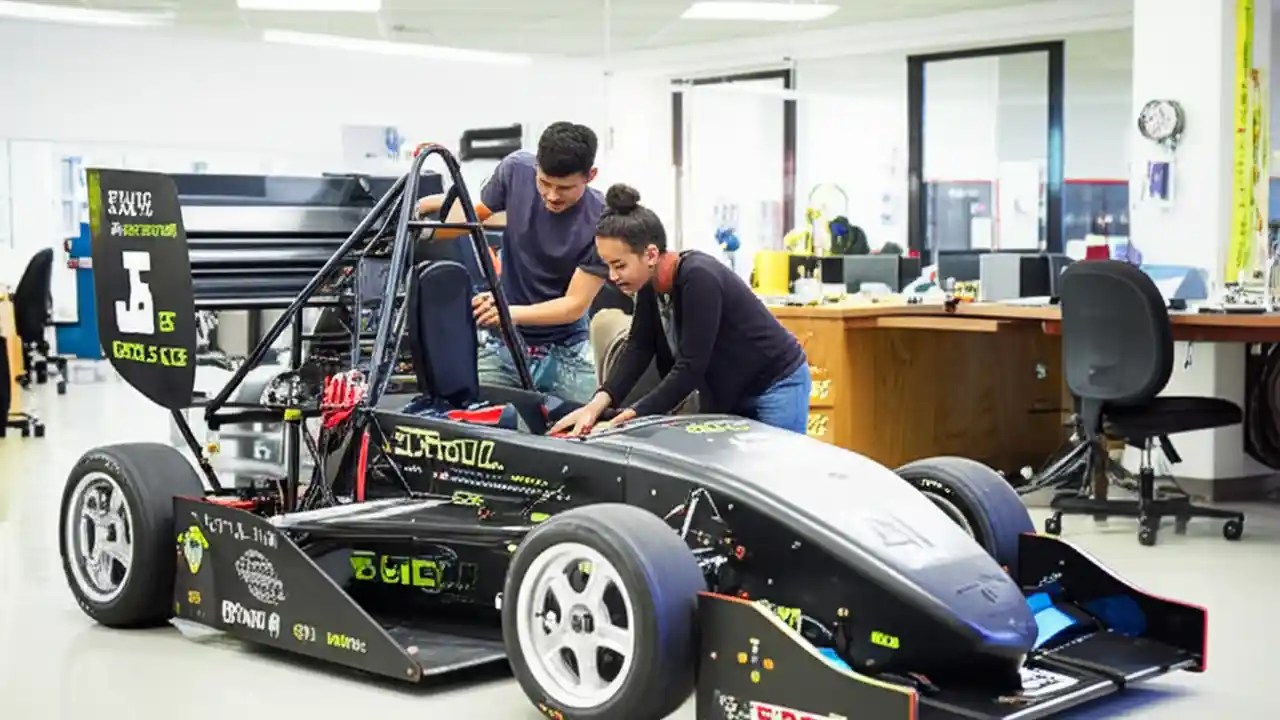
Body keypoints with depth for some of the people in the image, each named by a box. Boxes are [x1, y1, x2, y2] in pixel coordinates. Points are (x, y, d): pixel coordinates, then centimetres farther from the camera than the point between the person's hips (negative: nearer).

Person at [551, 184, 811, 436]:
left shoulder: (698, 279, -31)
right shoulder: (651, 282, -7)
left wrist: (636, 413, -32)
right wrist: (599, 403, -23)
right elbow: (638, 348, -9)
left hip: (777, 386, -8)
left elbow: (691, 366, -32)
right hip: (726, 393, 8)